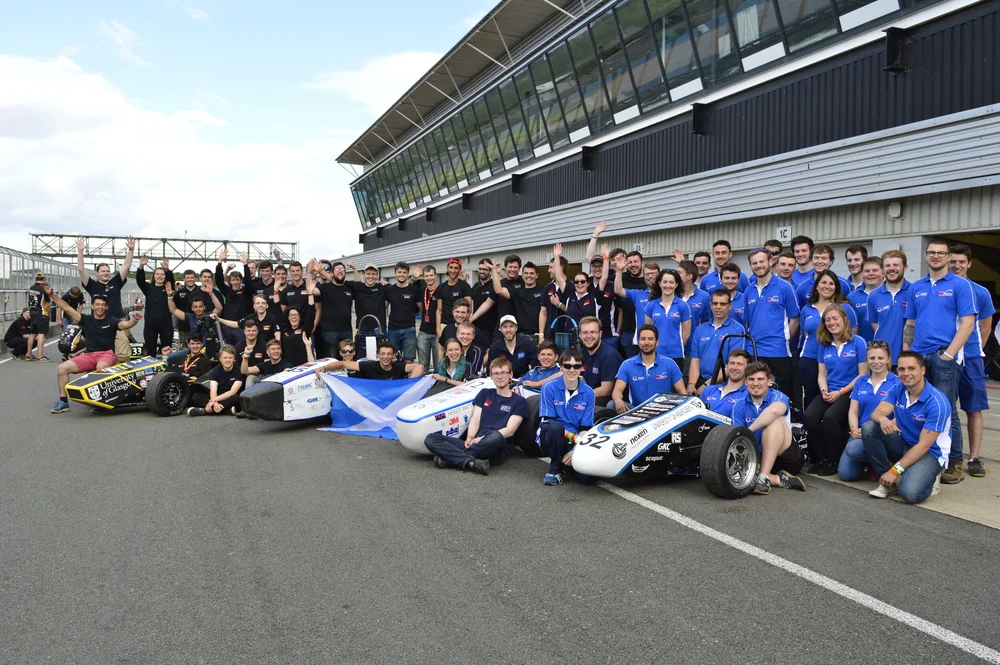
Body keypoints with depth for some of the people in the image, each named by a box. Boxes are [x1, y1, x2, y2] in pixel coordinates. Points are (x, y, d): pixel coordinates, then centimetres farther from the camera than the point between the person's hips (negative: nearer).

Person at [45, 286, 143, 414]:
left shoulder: (111, 321, 2)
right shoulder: (87, 319, 10)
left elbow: (125, 324, -17)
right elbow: (66, 308, 8)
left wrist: (134, 320, -40)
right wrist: (51, 294, 1)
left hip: (107, 354, -4)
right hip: (89, 355, 4)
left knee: (101, 367, -39)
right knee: (62, 368, -12)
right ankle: (63, 401, -1)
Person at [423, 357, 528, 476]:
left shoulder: (519, 401, 9)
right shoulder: (484, 394, 22)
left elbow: (510, 430, -3)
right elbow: (475, 419, 11)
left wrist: (483, 439, -17)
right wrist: (470, 437, -11)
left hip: (496, 450, -4)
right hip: (476, 445, 4)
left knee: (495, 437, -41)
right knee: (431, 438, -16)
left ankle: (450, 457, -27)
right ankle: (471, 462, -37)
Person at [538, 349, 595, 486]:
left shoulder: (588, 392, 1)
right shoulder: (549, 388, -6)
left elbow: (586, 428, 0)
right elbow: (547, 421, -10)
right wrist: (573, 436, -21)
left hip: (576, 443, 2)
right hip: (552, 438, -2)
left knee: (587, 475, -25)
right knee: (555, 427, -38)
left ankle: (566, 461, 11)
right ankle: (555, 469, -12)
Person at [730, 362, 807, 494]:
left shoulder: (778, 397, -8)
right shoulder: (739, 406, 4)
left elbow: (774, 410, -34)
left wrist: (748, 431, -28)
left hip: (787, 457, -3)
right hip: (759, 458, 3)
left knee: (775, 420, -30)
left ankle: (764, 477, -32)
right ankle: (779, 479, -24)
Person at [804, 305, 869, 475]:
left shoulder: (858, 342, -3)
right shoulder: (824, 345, 11)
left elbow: (863, 374, -6)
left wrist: (841, 392, -13)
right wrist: (824, 391, -8)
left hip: (850, 393, -4)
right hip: (829, 393, 4)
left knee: (829, 416, -32)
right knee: (810, 416, -25)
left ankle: (834, 461, -12)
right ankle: (820, 459, -8)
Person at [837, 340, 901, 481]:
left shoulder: (897, 383, -3)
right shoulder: (860, 381, 11)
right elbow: (853, 411, 9)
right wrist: (854, 429, -10)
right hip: (860, 433, 4)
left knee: (853, 448, -34)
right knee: (845, 473, -12)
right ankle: (868, 459, 19)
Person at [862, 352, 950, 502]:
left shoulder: (937, 402, -23)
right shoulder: (897, 390, -4)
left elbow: (924, 445, -23)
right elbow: (876, 413, -12)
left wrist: (894, 471, -25)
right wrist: (882, 419, -40)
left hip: (930, 453, -6)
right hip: (903, 445, 6)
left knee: (910, 493, -33)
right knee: (869, 427, -21)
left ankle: (927, 476, 4)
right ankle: (887, 481, -9)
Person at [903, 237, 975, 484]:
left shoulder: (960, 285, -1)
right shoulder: (916, 288, 13)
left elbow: (967, 324, -7)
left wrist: (949, 353, -14)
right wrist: (905, 354, 7)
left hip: (945, 356, -5)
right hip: (918, 357, 5)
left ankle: (955, 463, 7)